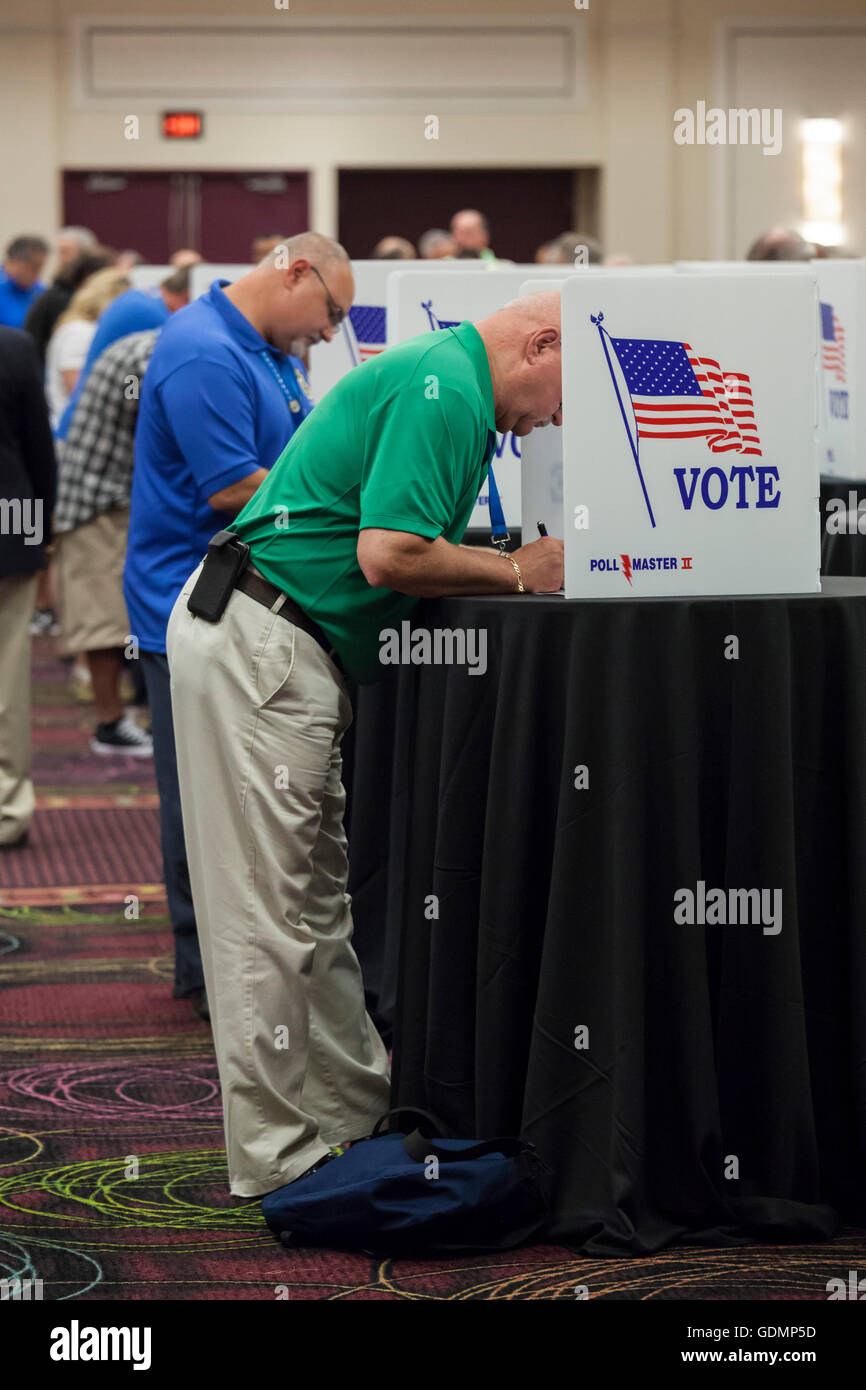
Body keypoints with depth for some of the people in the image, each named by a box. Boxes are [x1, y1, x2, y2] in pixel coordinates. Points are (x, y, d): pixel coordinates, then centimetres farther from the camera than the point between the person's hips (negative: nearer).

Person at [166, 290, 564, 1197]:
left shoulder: (441, 380, 18)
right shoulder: (445, 390, -14)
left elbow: (397, 547, 18)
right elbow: (389, 554, -22)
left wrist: (517, 564, 7)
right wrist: (519, 572, -9)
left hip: (278, 648, 11)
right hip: (259, 647, -11)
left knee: (317, 898, 16)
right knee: (271, 910, -6)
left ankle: (359, 1109, 25)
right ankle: (274, 1155, 0)